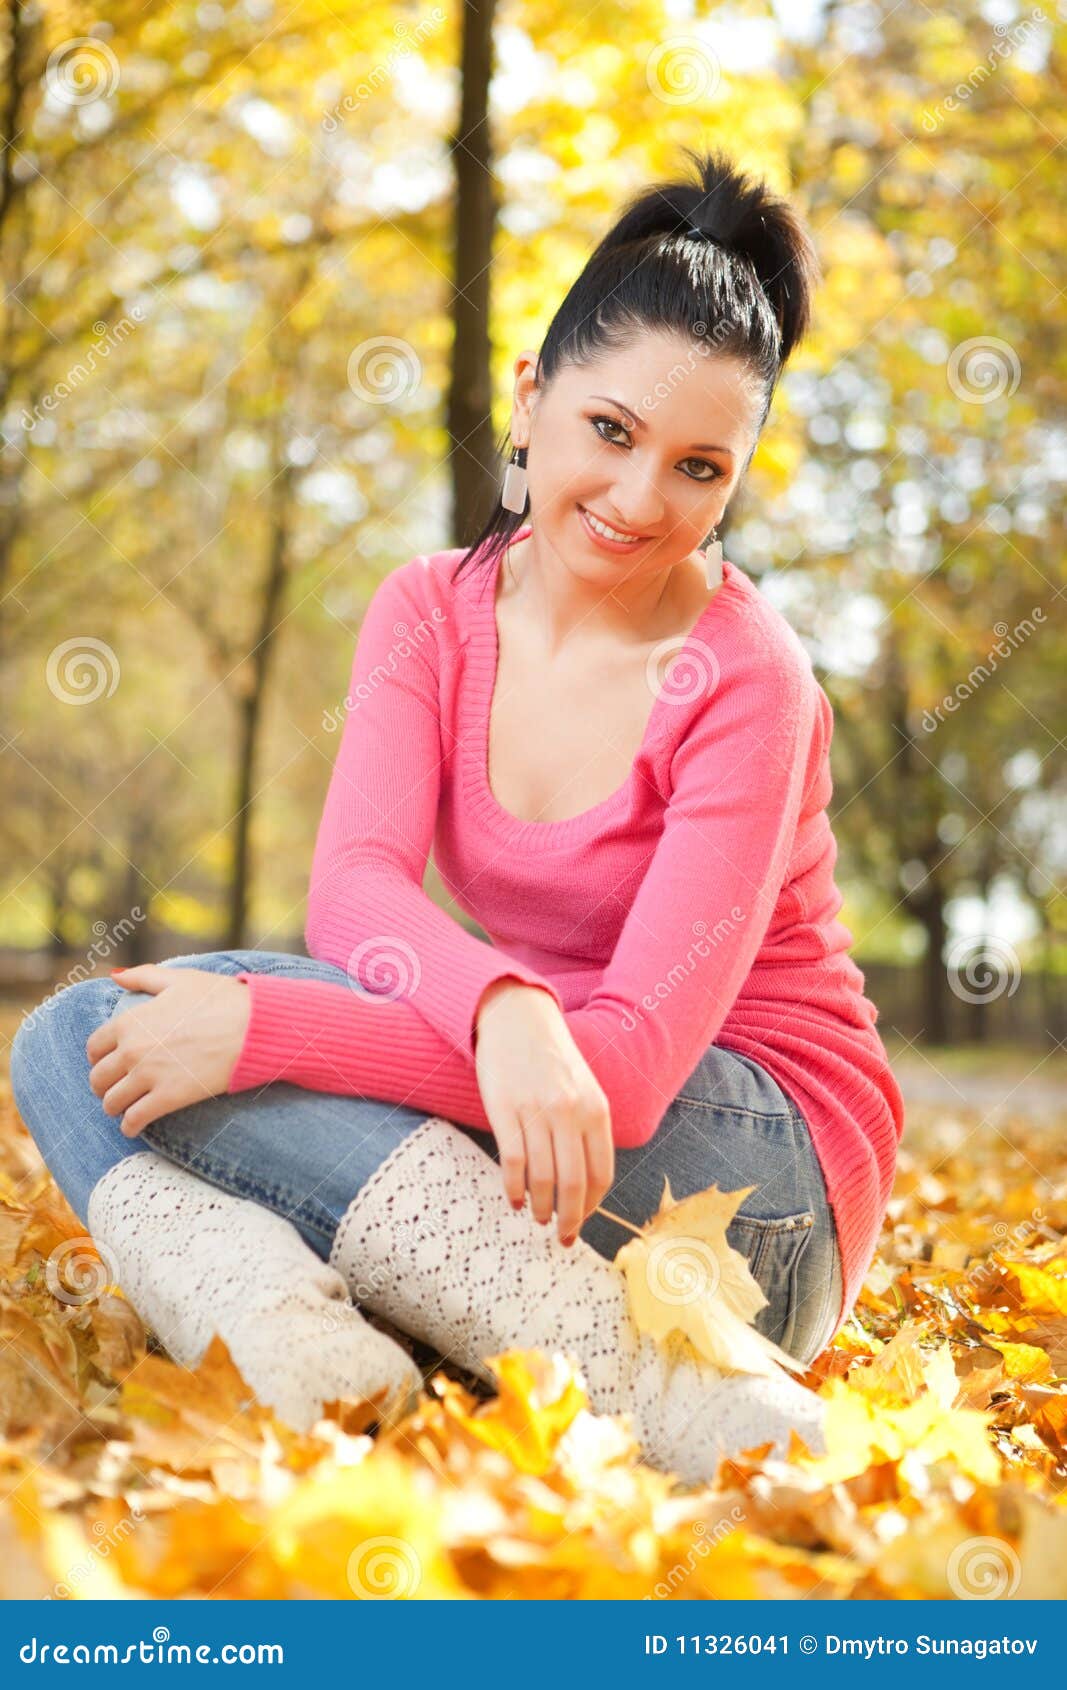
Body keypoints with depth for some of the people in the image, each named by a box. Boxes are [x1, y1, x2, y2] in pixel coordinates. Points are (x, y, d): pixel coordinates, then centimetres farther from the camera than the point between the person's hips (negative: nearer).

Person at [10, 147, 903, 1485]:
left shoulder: (745, 683, -16)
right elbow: (352, 887, -14)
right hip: (497, 1110, 6)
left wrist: (258, 1028, -29)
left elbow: (633, 1065, -24)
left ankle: (626, 1371, -39)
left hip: (765, 1185, -6)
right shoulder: (435, 611, 1)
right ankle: (264, 1301, -38)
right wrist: (501, 1008, -38)